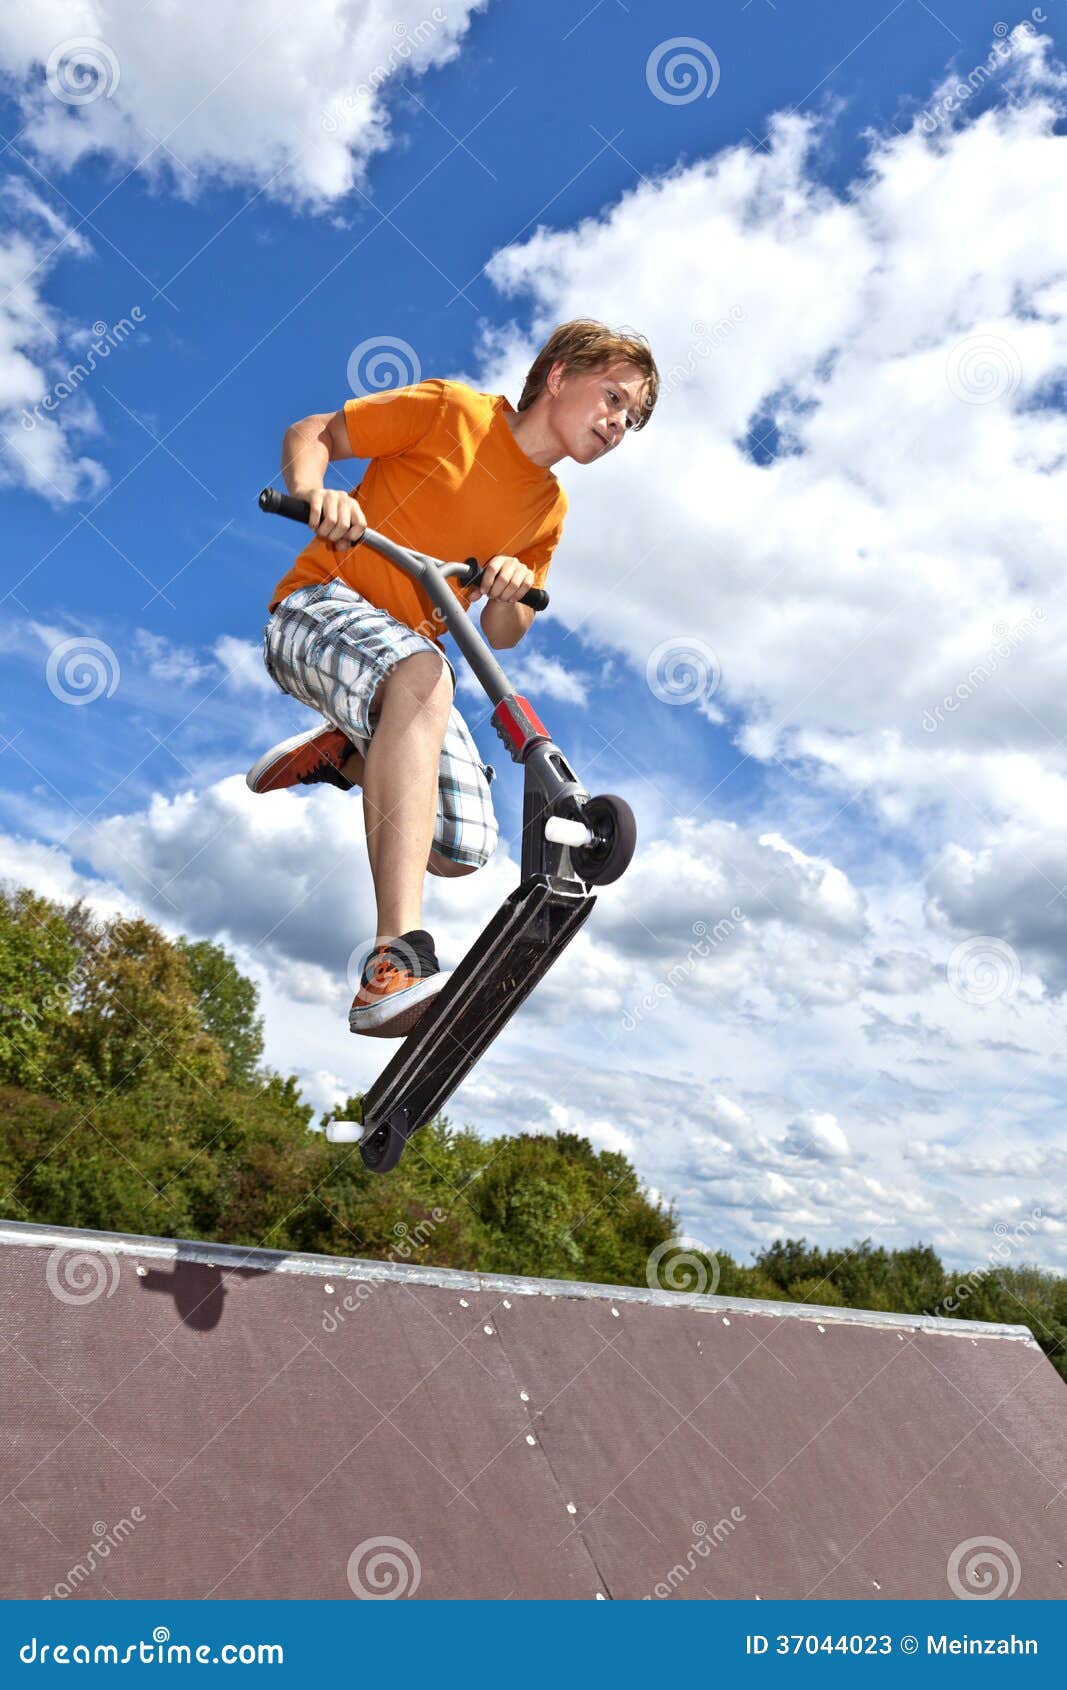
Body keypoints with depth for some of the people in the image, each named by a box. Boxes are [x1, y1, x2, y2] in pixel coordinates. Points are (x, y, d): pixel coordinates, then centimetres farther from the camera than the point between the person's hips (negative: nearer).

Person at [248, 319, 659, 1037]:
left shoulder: (549, 509, 12)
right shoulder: (451, 409, -4)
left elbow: (500, 637, 13)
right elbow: (310, 433, -1)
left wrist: (509, 593, -10)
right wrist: (316, 495, -23)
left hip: (414, 663, 6)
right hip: (319, 607, -5)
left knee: (464, 849, -14)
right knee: (422, 670, -42)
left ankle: (344, 754, 15)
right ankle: (397, 960, -49)